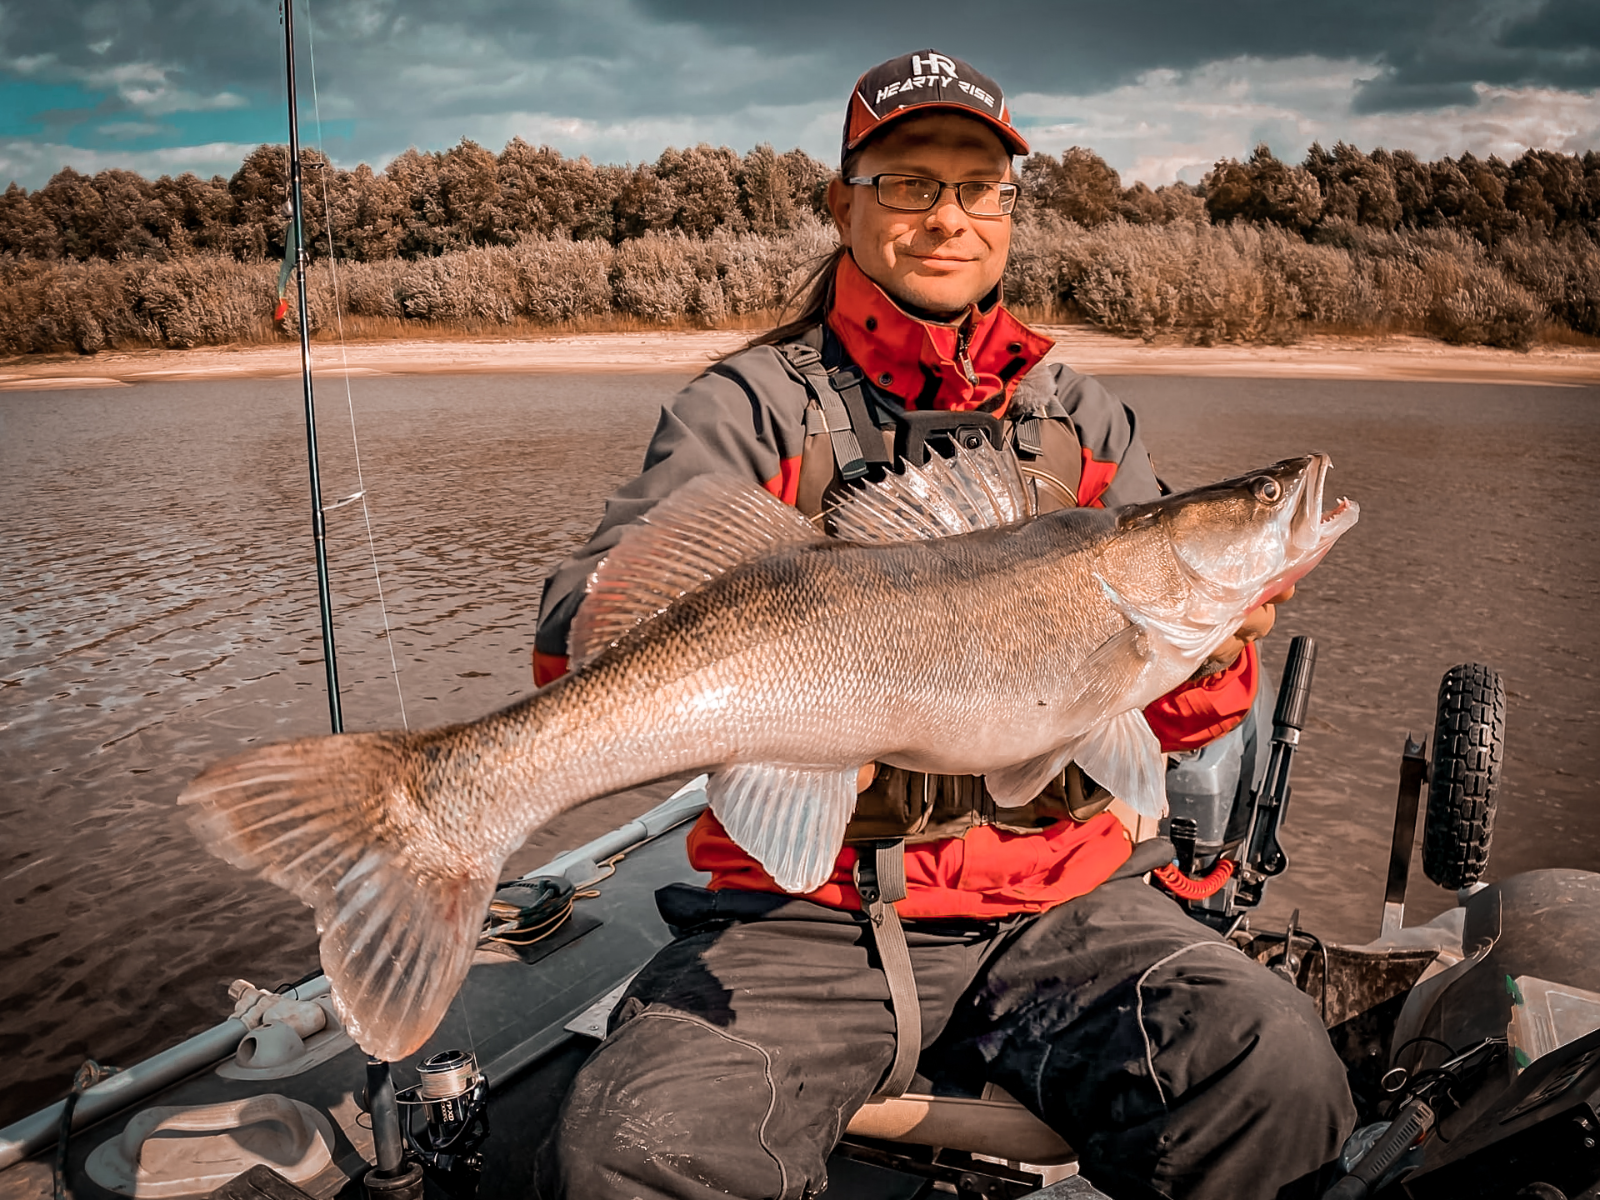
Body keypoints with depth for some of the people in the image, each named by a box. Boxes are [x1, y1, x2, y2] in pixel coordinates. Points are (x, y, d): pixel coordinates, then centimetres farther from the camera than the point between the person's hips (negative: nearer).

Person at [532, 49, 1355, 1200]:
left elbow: (1170, 722, 9)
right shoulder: (753, 406, 4)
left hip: (1059, 902, 2)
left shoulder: (1087, 422, 13)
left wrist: (1208, 659, -16)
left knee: (1274, 1074, -25)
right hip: (803, 916, -1)